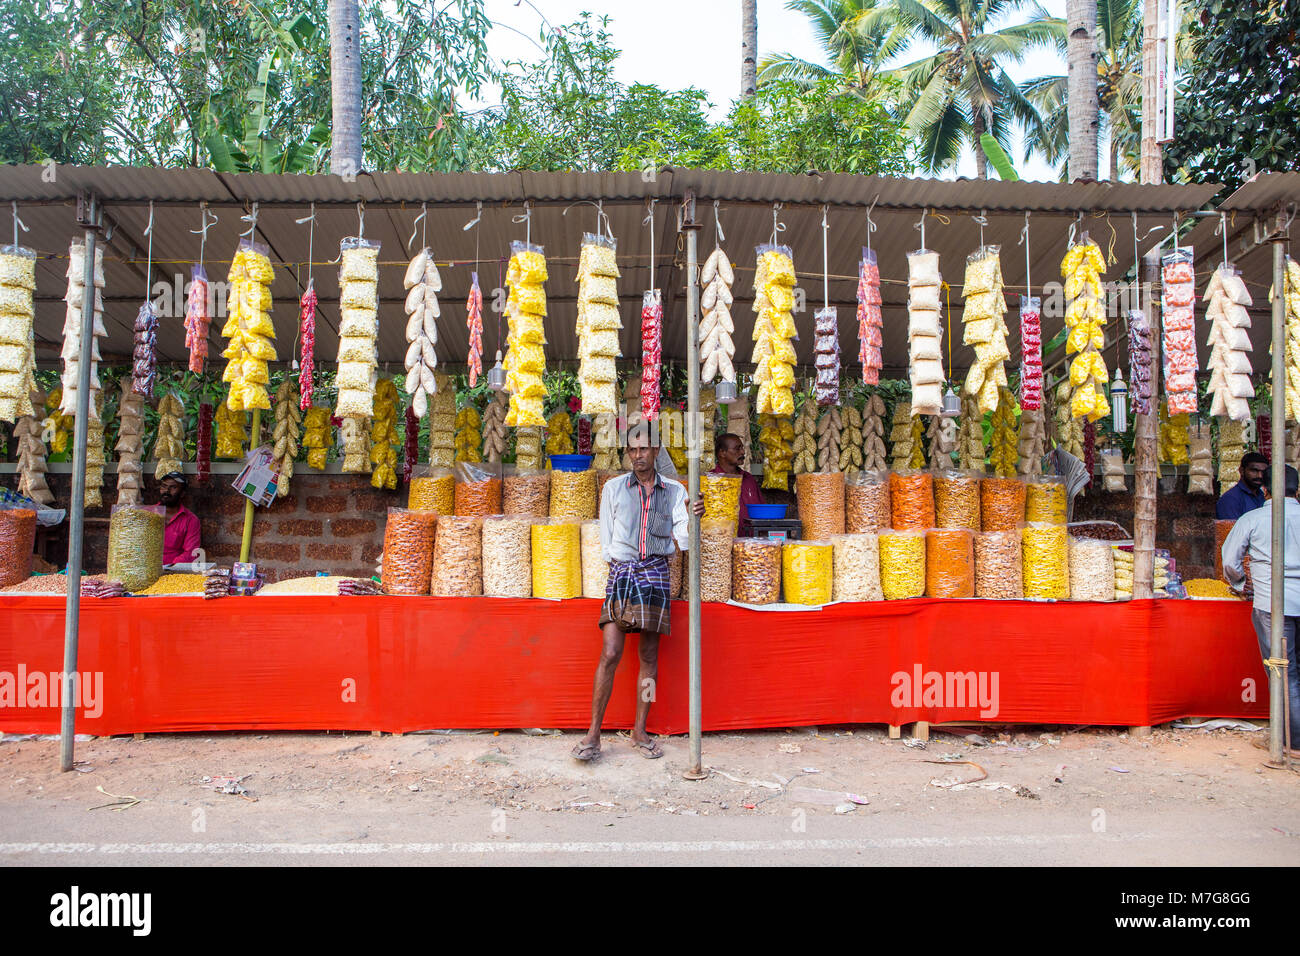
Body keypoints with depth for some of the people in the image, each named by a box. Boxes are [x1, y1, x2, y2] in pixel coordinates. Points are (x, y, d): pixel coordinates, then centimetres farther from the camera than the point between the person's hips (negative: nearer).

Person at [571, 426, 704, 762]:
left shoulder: (674, 491, 10)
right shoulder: (613, 488, 10)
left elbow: (683, 539, 2)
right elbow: (606, 539, 12)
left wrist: (693, 518, -17)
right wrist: (620, 566, 4)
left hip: (655, 572, 1)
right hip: (620, 572, -1)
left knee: (649, 655, 4)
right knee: (610, 653, -8)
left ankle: (640, 731, 15)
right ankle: (593, 734, 0)